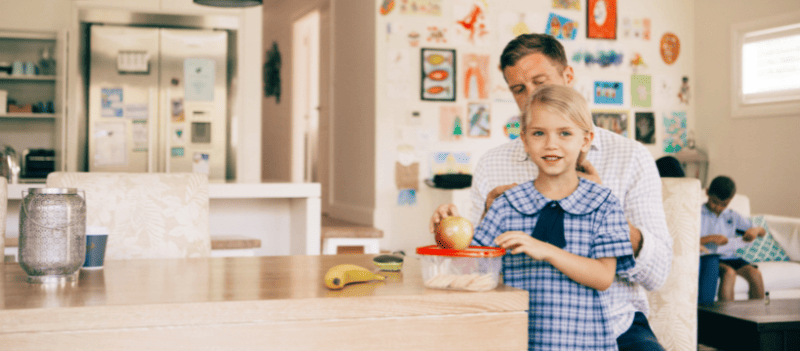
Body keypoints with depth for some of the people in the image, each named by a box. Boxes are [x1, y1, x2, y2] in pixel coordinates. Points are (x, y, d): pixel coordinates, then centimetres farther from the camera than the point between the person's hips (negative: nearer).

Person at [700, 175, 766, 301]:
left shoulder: (732, 216, 16)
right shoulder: (698, 214, 1)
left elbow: (762, 231, 20)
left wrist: (756, 230, -6)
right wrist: (711, 238, -20)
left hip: (729, 257, 5)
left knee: (755, 274, -21)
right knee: (729, 272, -34)